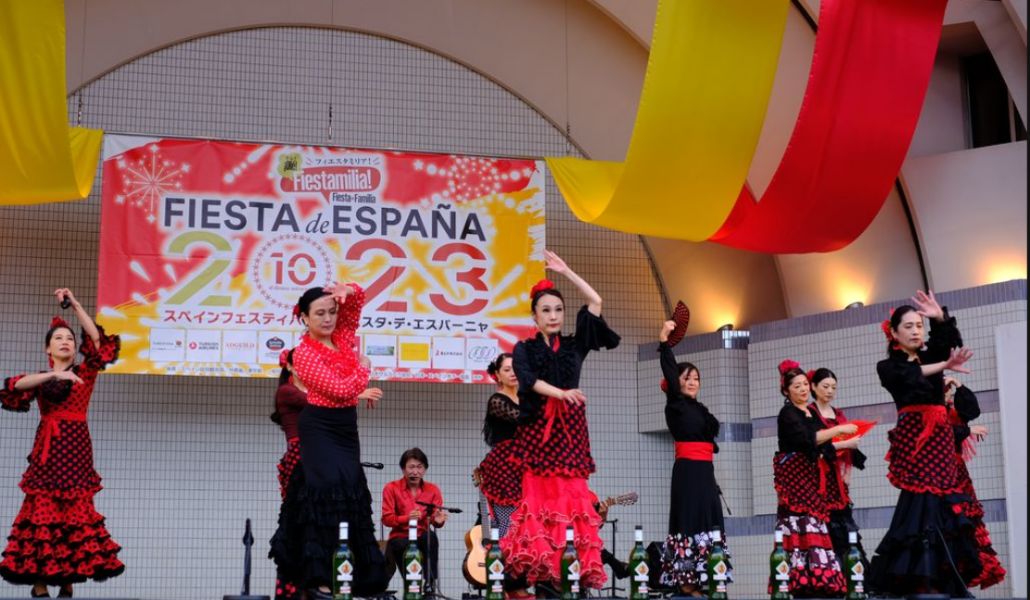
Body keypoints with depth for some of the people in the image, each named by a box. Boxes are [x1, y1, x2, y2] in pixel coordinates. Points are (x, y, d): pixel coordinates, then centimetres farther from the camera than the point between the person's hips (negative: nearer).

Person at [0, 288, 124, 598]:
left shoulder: (85, 372, 10)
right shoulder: (40, 379, 12)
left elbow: (97, 339, -3)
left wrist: (74, 303, -5)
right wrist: (54, 375, -19)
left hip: (76, 448, 0)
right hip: (47, 450, 0)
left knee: (76, 510, -4)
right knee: (43, 510, -6)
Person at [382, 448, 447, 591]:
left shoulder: (432, 490, 5)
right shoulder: (392, 488, -1)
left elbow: (436, 517, -2)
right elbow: (387, 519, -8)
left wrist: (438, 520, -29)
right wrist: (407, 518, -27)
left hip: (423, 537, 1)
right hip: (400, 537, -1)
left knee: (431, 537, -35)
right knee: (402, 546, -37)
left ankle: (430, 582, -28)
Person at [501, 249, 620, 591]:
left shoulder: (574, 345, 13)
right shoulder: (524, 349, 7)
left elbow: (595, 301, 12)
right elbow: (527, 379, -12)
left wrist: (565, 271, 13)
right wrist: (560, 393, -27)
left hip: (571, 427, 2)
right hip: (537, 428, -2)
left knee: (573, 496, -6)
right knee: (540, 495, -9)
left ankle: (583, 568, -10)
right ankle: (539, 568, -12)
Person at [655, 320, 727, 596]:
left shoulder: (699, 409, 18)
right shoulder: (676, 405, -3)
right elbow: (669, 372, -14)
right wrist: (664, 343, -25)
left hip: (705, 471, 7)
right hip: (687, 470, -7)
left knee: (708, 522, 4)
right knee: (688, 521, -10)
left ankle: (700, 580, 4)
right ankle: (685, 580, -11)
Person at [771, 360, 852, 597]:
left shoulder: (811, 413, 18)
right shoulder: (788, 414, -5)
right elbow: (807, 439, -20)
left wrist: (848, 443, 17)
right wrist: (839, 429, -19)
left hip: (812, 478, 7)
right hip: (795, 478, -7)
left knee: (815, 528, 1)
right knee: (804, 528, -15)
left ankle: (818, 582, -3)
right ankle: (805, 585, -21)